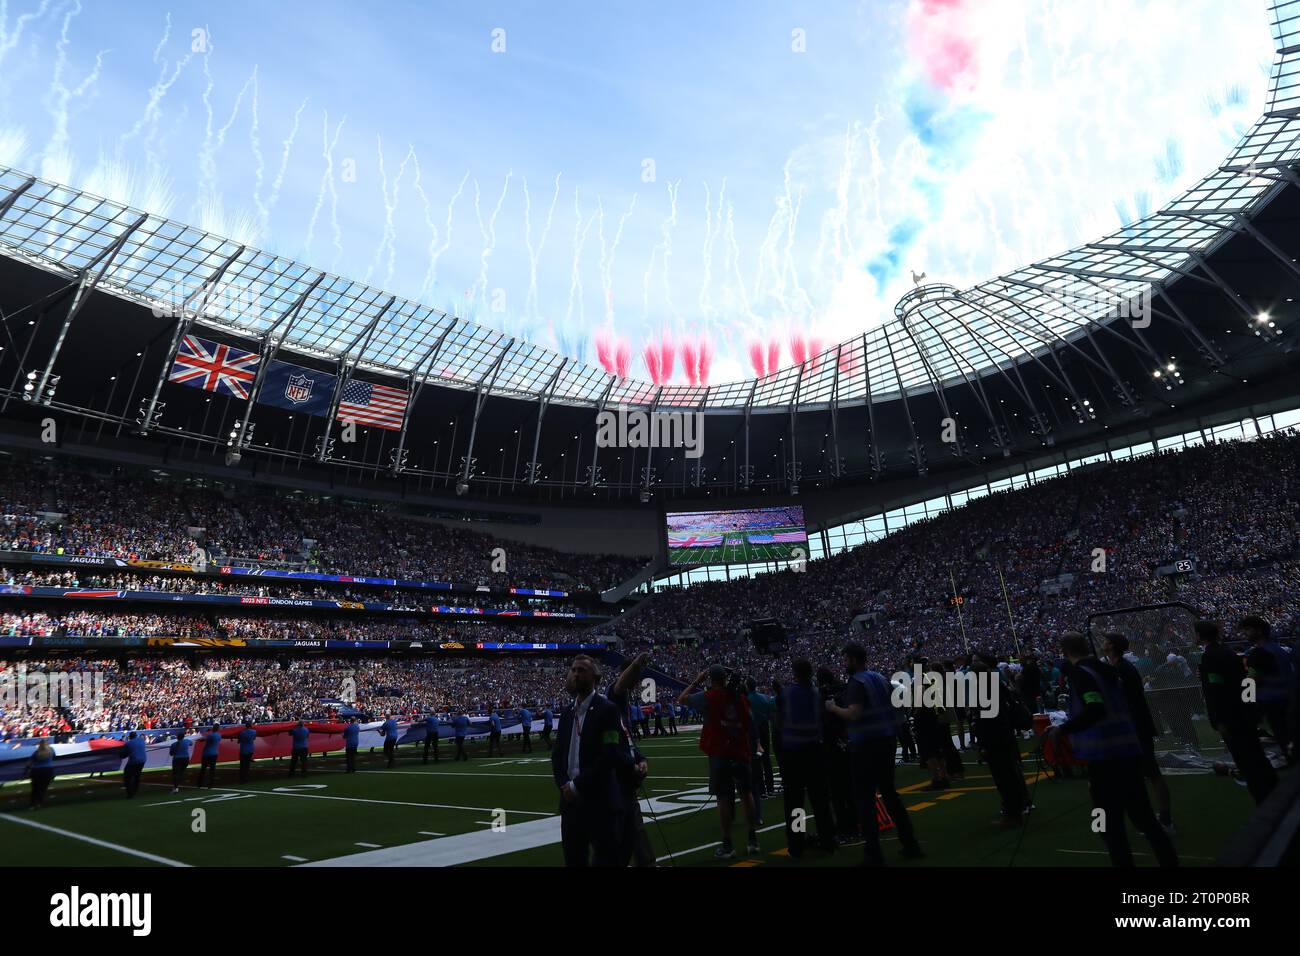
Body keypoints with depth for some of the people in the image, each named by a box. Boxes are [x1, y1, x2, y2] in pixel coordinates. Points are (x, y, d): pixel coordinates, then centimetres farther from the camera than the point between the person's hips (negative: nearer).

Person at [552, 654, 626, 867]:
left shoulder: (607, 710, -9)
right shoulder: (567, 714, 13)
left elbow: (611, 755, -17)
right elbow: (557, 755, 13)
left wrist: (578, 785, -15)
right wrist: (564, 785, -5)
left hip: (600, 801, -6)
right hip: (570, 801, 7)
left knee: (605, 859, 0)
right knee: (573, 860, 13)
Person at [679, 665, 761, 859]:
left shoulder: (708, 697, -9)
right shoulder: (739, 697, 2)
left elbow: (682, 699, 3)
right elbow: (750, 727, 12)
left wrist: (697, 681, 7)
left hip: (719, 754, -4)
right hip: (741, 752, 4)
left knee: (723, 797, 1)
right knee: (746, 793, 13)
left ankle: (727, 846, 5)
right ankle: (753, 840, 21)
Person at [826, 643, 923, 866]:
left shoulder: (856, 683, -15)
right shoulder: (880, 678, 9)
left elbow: (854, 714, -26)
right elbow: (895, 703, 17)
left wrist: (833, 708, -11)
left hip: (865, 745, -8)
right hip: (888, 740, 8)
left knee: (864, 798, 0)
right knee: (889, 791, 20)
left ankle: (873, 853, 0)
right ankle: (910, 843, 23)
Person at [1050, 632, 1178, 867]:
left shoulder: (1080, 672, -11)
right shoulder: (1106, 670, 13)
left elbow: (1095, 710, -25)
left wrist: (1062, 729, -20)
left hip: (1105, 756, -8)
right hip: (1129, 751, 8)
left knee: (1110, 823, 4)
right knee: (1142, 815, 17)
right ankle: (1169, 861, 20)